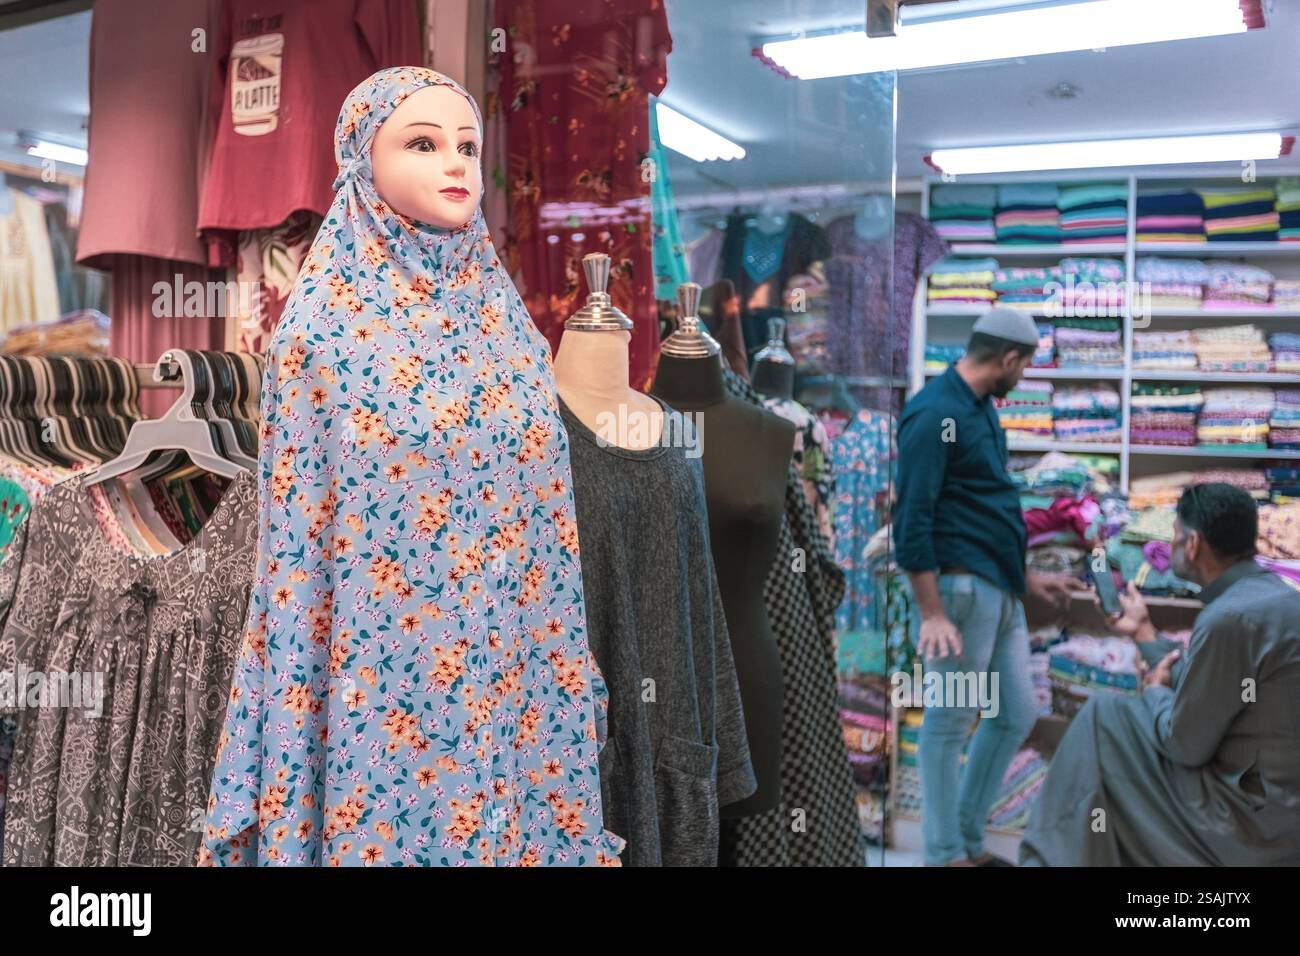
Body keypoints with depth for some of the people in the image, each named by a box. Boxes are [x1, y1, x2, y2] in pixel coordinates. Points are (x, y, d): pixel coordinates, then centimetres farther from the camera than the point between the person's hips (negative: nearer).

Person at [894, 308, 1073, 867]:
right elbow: (912, 521, -19)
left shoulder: (982, 408, 15)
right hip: (961, 588, -10)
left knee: (1016, 715, 15)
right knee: (950, 724, 1)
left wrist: (1027, 578, 25)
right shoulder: (934, 413, -14)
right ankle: (945, 854, 15)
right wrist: (932, 612, -22)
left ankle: (968, 838, 28)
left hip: (999, 590, 10)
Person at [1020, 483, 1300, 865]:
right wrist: (1143, 631, 24)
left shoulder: (1230, 617, -24)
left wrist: (1156, 691, 3)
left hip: (1255, 820, -9)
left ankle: (1053, 855, 13)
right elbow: (1199, 696, 13)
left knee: (1104, 717, -2)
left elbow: (1184, 745, -18)